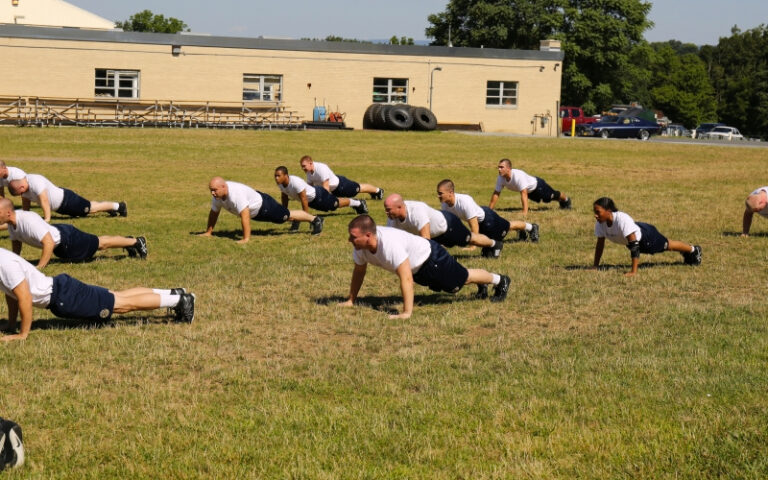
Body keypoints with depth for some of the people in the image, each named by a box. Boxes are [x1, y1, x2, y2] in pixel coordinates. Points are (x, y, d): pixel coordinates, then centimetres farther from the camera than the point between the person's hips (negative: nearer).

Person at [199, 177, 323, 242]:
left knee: (288, 216, 11)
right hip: (255, 212, 8)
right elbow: (213, 213, -3)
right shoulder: (217, 196, -19)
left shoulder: (236, 194, -44)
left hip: (264, 205, -8)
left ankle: (315, 219, 35)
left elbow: (245, 216, -46)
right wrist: (208, 232, -2)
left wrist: (246, 239, -45)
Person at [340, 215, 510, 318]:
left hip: (430, 257, -7)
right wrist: (350, 300, -1)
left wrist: (407, 312, -47)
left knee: (463, 278, 14)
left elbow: (406, 279, -47)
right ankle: (482, 285, 57)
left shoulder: (389, 244, -46)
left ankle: (500, 280, 40)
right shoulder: (361, 245, -22)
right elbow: (359, 272, -4)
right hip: (417, 269, 7)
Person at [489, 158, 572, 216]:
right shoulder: (500, 178, -26)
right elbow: (496, 194, -17)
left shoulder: (518, 176, -47)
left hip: (536, 184, -7)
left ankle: (566, 200, 51)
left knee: (552, 196, 18)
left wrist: (525, 212, -52)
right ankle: (562, 202, 59)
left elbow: (524, 194, -48)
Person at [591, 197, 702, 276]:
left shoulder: (622, 219, -46)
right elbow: (600, 244, -11)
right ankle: (686, 254, 60)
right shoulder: (600, 223, -27)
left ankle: (693, 249, 52)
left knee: (667, 245, 22)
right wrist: (595, 266, -11)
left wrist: (633, 271, -44)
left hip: (645, 235, -6)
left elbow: (634, 244, -44)